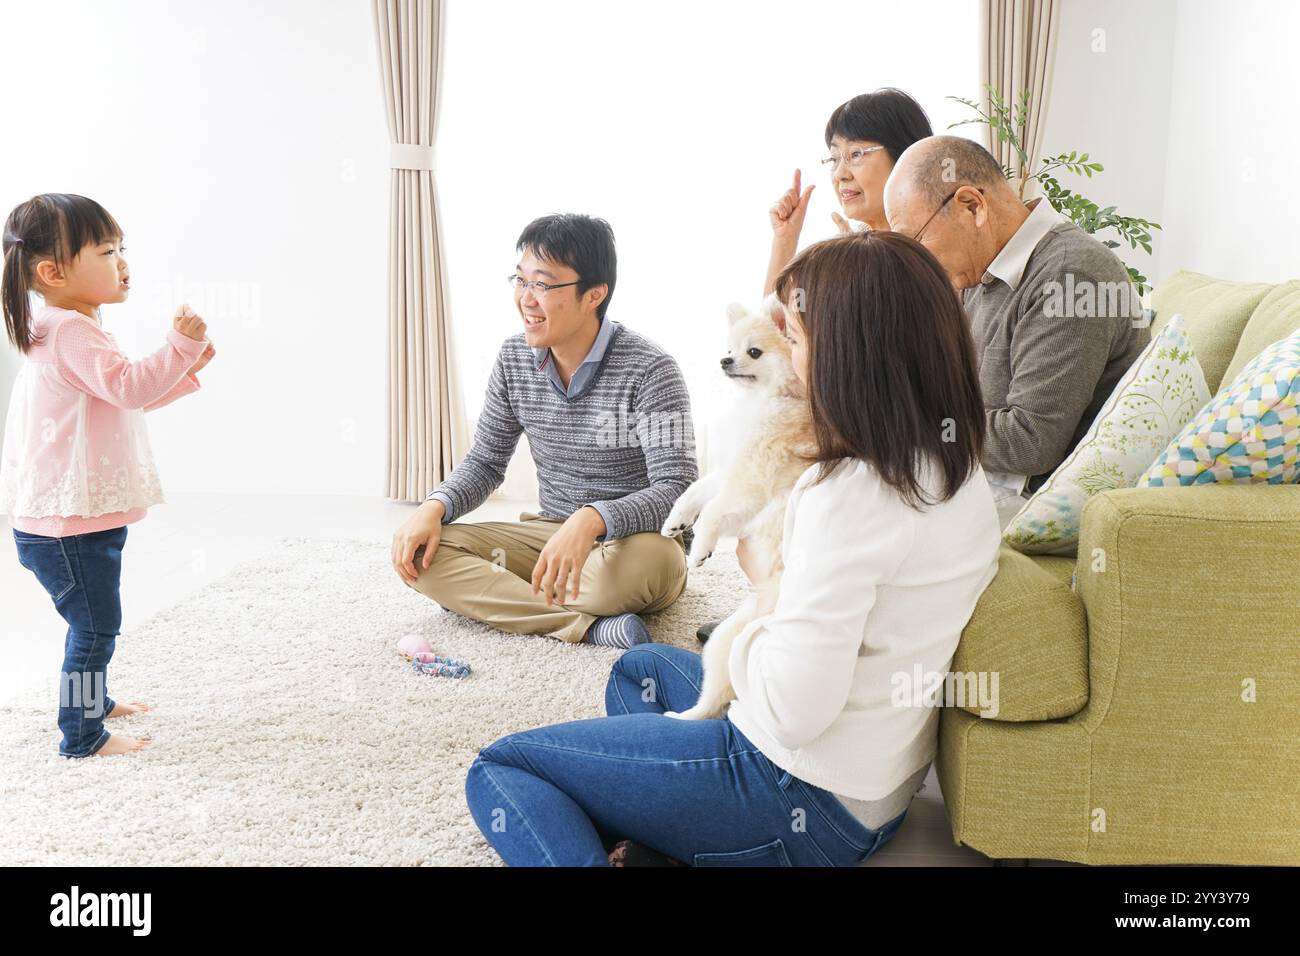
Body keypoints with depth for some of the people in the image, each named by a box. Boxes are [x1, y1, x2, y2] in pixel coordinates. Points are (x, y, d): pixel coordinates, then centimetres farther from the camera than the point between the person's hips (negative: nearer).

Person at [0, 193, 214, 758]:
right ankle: (82, 738, 8)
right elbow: (128, 387, -32)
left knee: (92, 622, 25)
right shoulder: (70, 331, -20)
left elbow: (132, 398, 22)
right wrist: (180, 345, -33)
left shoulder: (67, 330, 16)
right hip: (69, 522, -11)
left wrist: (187, 367, 12)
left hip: (75, 516, 11)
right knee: (94, 626, -2)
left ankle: (92, 700, 41)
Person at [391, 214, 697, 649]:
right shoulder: (514, 359, 1)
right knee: (419, 552, -15)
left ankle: (496, 592, -15)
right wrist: (434, 508, -12)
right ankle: (586, 626, -28)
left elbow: (677, 491, -25)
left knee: (646, 557, -41)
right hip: (551, 533, 6)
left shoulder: (649, 370, -17)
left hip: (629, 539, -5)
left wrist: (592, 519, -43)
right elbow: (485, 461, 9)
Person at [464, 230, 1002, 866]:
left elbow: (794, 711, -30)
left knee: (497, 770, 2)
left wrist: (748, 629, -8)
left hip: (805, 807, -10)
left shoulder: (849, 492, -29)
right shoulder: (961, 467, 0)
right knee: (640, 668, 31)